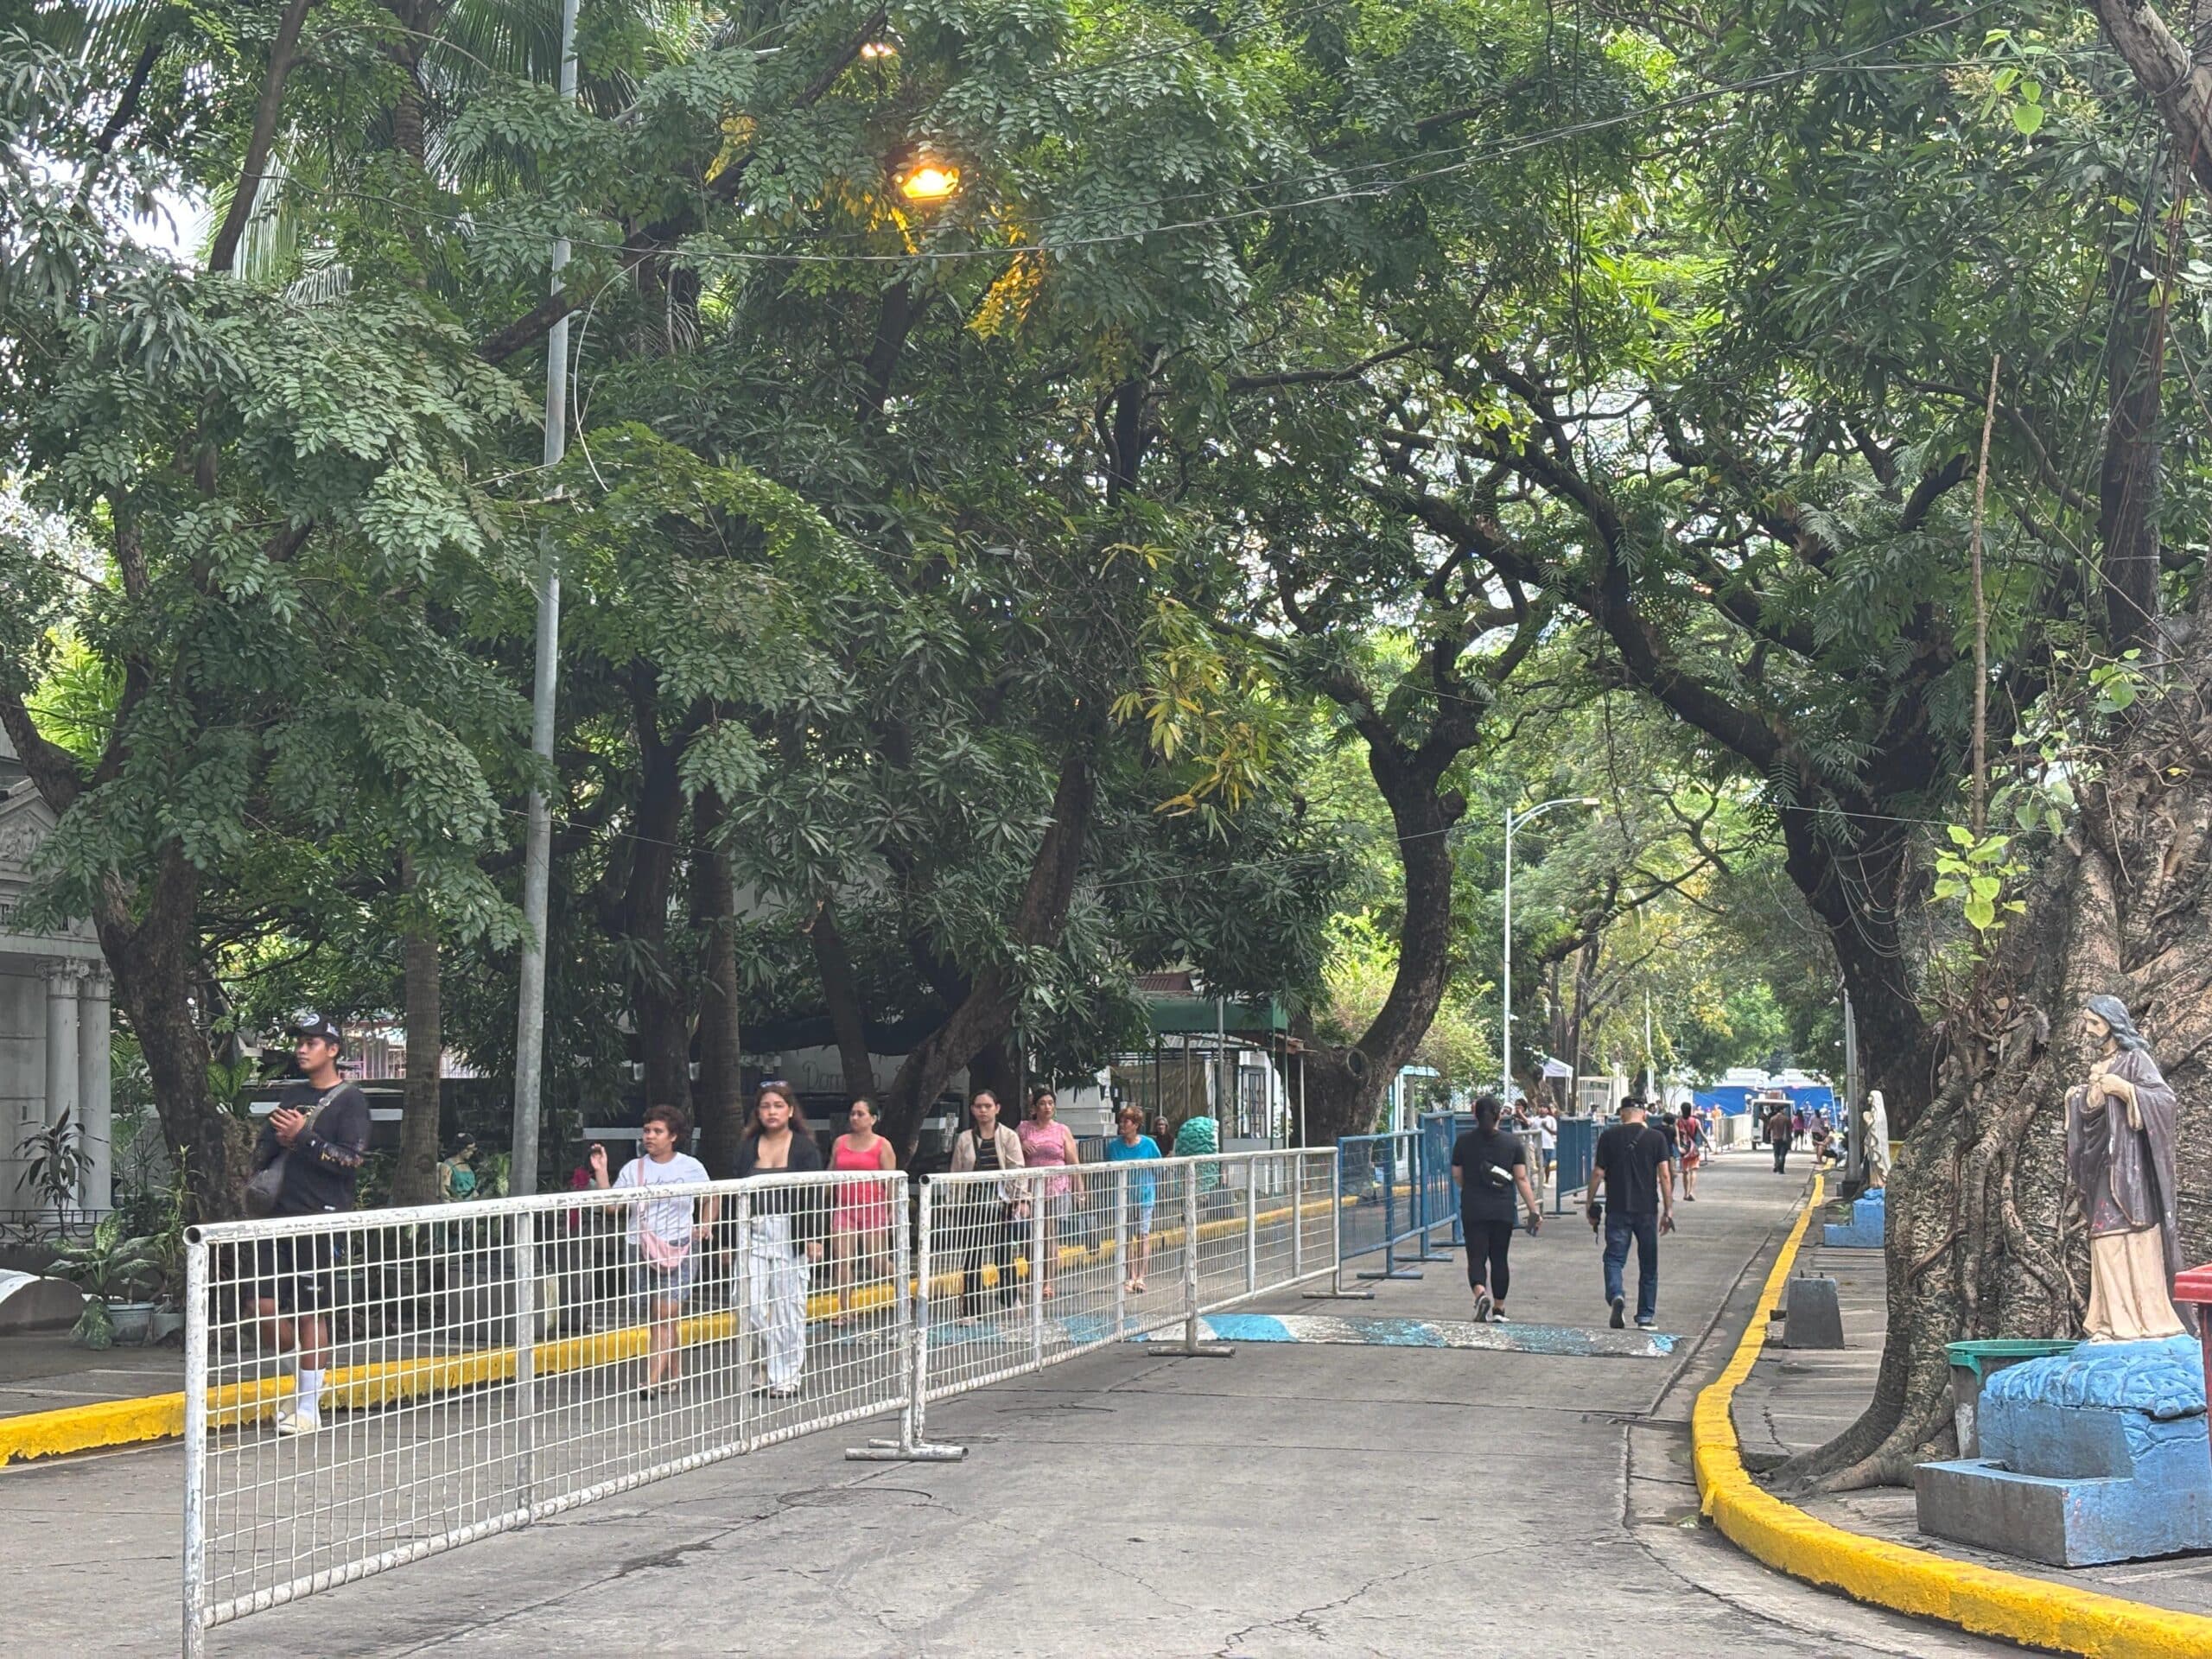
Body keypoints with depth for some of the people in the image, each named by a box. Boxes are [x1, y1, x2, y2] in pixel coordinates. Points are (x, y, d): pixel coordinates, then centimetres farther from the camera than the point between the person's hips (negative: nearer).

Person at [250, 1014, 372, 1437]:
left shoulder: (349, 1098, -2)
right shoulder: (291, 1097, 19)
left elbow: (352, 1159, -12)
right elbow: (261, 1153, 20)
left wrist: (304, 1138, -16)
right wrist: (280, 1139, -2)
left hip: (321, 1219, -6)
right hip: (279, 1214, 6)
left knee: (311, 1312, -3)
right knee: (265, 1307, 1)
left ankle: (308, 1408, 5)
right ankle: (303, 1380, 24)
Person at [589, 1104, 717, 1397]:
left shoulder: (690, 1167, 3)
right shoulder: (633, 1169, 7)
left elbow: (713, 1198, 15)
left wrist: (706, 1224, 0)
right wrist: (600, 1172, -10)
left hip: (679, 1249, -3)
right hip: (641, 1249, 3)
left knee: (664, 1314, -13)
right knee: (657, 1318, 7)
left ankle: (652, 1380, -19)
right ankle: (674, 1372, 21)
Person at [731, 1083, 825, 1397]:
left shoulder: (804, 1147, 0)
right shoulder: (747, 1147, 9)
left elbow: (813, 1194, -3)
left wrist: (814, 1237, -10)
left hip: (789, 1232, -3)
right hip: (753, 1230, 3)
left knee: (788, 1305, 1)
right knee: (750, 1306, -4)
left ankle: (786, 1376, 10)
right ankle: (771, 1359, 19)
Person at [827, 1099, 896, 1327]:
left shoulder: (882, 1146, -1)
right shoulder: (839, 1143, 10)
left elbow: (891, 1182, -3)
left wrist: (893, 1212, -8)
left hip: (873, 1210, -3)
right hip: (845, 1209, 3)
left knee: (877, 1263, 2)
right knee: (842, 1260, -6)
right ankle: (845, 1311, -1)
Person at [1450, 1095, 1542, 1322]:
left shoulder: (1463, 1142, -1)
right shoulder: (1512, 1142, 0)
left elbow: (1457, 1178, 7)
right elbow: (1521, 1179, -3)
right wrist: (1534, 1209, 1)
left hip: (1473, 1211, -1)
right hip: (1503, 1211, 1)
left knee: (1477, 1257, -1)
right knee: (1499, 1258, 12)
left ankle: (1481, 1294, -27)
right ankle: (1498, 1308, 18)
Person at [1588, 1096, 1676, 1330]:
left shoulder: (1609, 1137, 1)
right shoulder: (1657, 1138, 1)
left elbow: (1598, 1174, 0)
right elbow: (1665, 1175, -5)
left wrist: (1591, 1206, 8)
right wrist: (1668, 1210, -2)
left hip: (1617, 1209, -1)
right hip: (1647, 1209, 1)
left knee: (1614, 1257, 3)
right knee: (1648, 1264, 11)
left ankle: (1615, 1295, -26)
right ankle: (1645, 1317, 14)